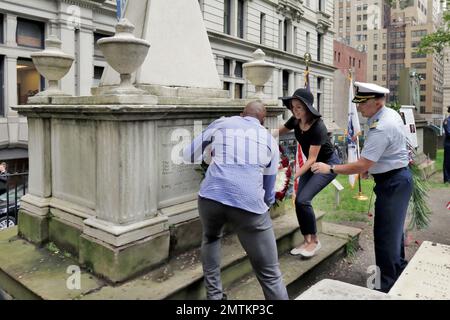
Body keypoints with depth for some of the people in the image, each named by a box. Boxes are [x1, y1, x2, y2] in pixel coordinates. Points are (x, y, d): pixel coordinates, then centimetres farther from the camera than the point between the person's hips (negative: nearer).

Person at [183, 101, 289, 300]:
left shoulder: (221, 124, 19)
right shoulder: (270, 140, 20)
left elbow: (189, 156, 23)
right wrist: (265, 205, 49)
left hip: (211, 197, 2)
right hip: (250, 203, -1)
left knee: (211, 238, 34)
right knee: (270, 274, 9)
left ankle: (214, 294, 34)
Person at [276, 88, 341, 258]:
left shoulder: (318, 127, -31)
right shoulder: (295, 121, -11)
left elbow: (312, 158, -30)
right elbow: (279, 132, 6)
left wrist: (294, 176, -37)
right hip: (312, 163, 7)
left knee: (303, 199, -19)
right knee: (299, 200, -4)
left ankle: (314, 240, 0)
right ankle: (307, 240, 10)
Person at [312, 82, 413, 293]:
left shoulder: (381, 128, -28)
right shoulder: (391, 114, 4)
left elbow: (361, 166, -28)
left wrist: (329, 169, -22)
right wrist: (369, 166, 9)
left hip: (392, 183, -11)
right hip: (398, 178, 11)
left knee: (385, 235, -3)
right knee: (394, 228, 24)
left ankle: (388, 286, 10)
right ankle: (399, 271, 44)